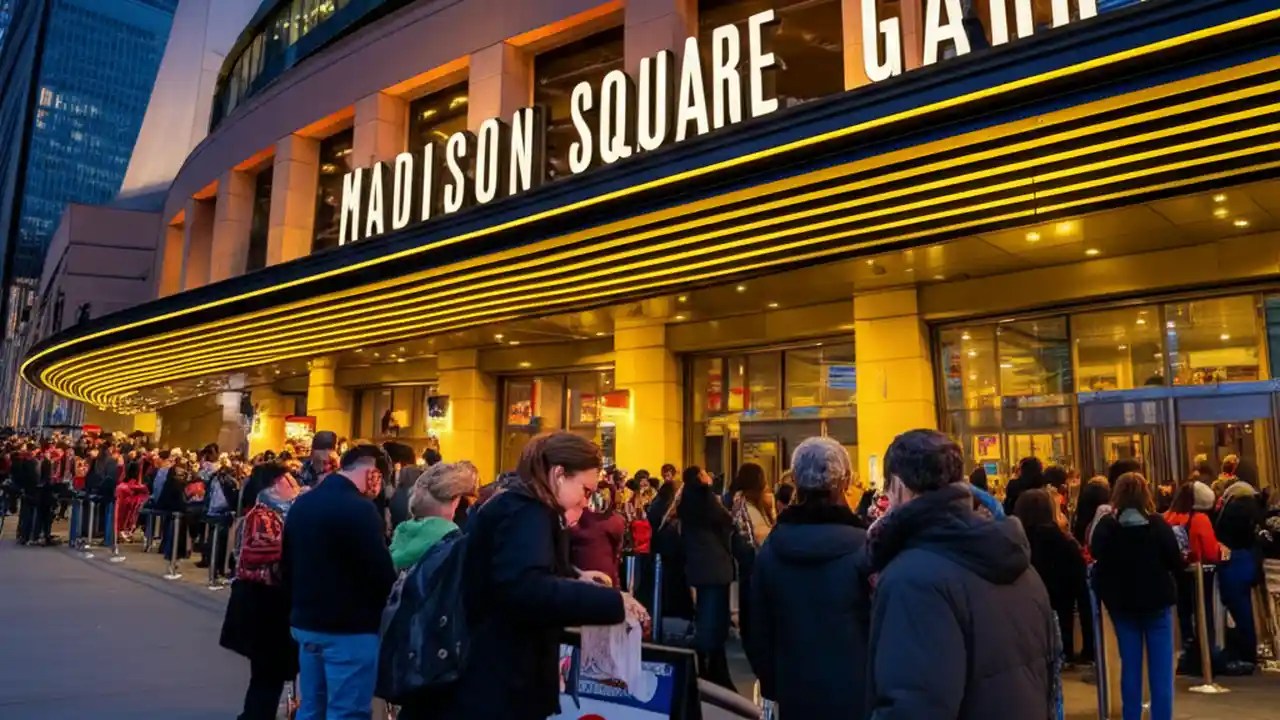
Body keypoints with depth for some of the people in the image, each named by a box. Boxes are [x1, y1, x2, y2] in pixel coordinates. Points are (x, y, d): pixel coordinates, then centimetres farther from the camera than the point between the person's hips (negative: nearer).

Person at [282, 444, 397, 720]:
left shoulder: (302, 503, 8)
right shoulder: (358, 508, -19)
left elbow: (287, 564, 16)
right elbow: (381, 571, -20)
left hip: (307, 622, 9)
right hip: (349, 628, -8)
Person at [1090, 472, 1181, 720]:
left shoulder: (1105, 526, -9)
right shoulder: (1157, 524, -13)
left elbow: (1097, 561, -1)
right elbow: (1177, 564, -6)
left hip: (1121, 603, 2)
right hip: (1157, 601, -2)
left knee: (1130, 666, 11)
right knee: (1160, 669, 6)